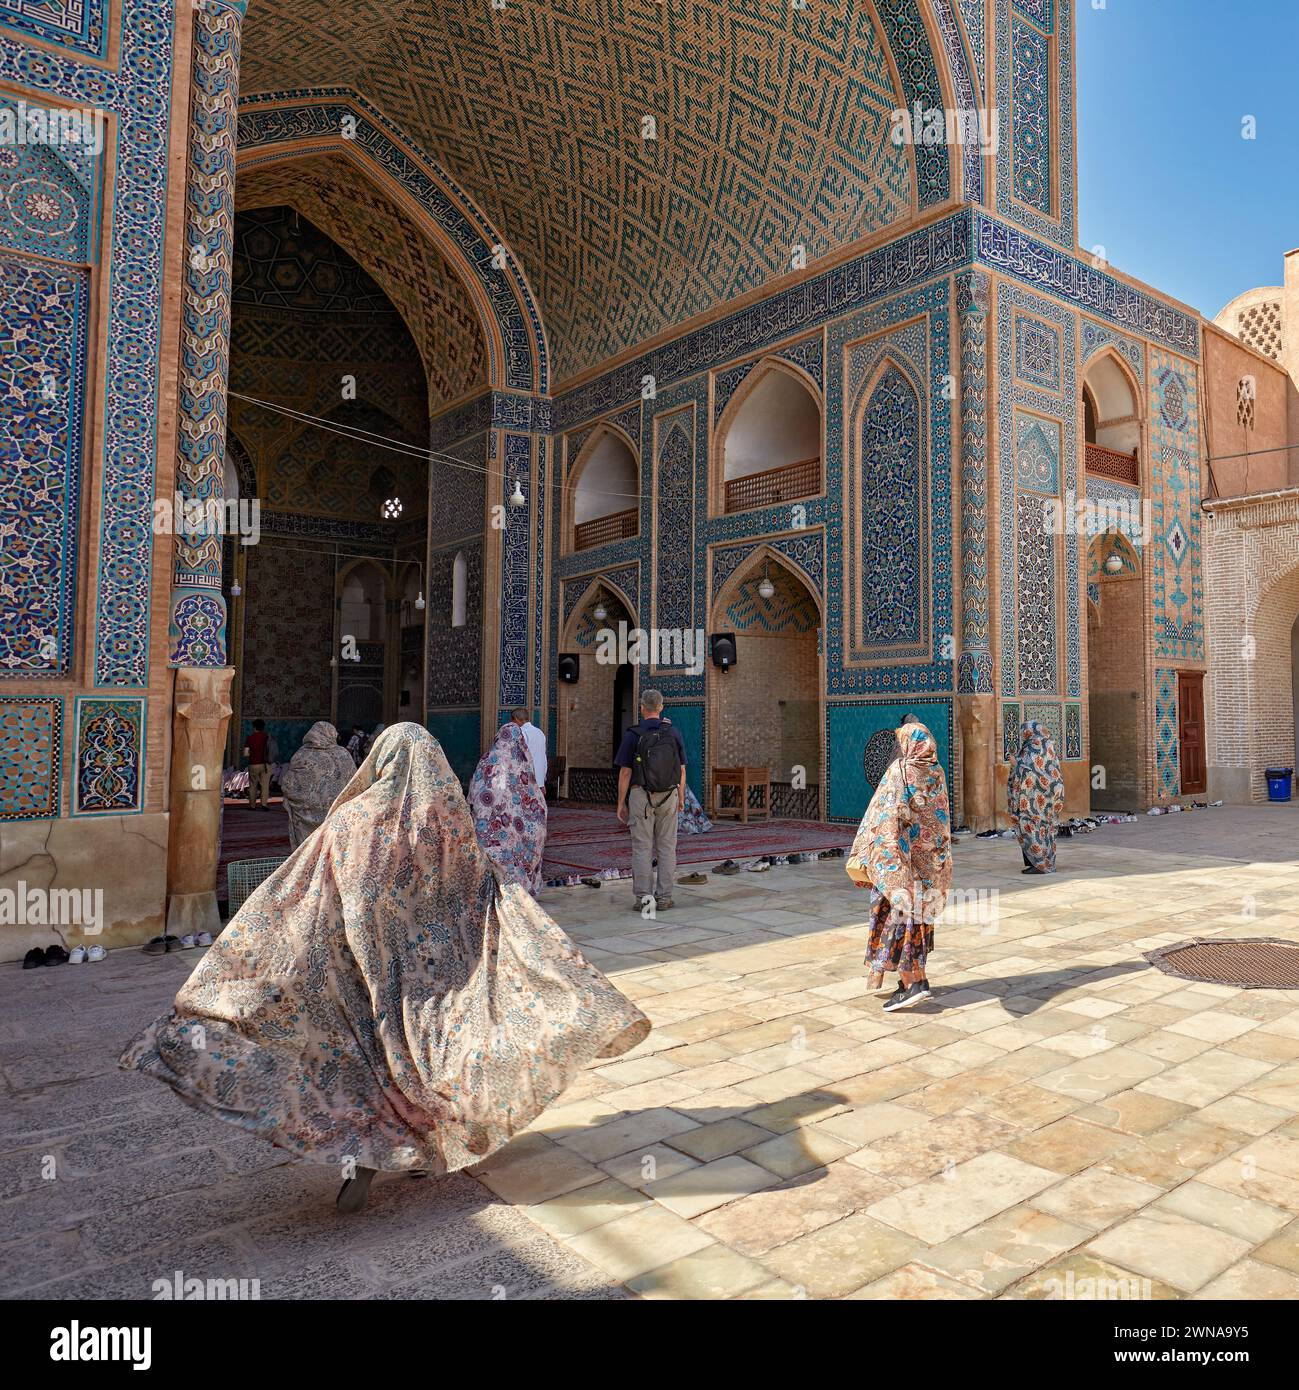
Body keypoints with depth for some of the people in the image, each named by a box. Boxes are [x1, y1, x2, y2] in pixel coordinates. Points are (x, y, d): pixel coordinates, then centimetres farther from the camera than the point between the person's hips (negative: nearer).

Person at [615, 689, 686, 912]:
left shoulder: (633, 735, -6)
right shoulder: (673, 733, 3)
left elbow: (625, 772, -7)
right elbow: (681, 770, 6)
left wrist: (621, 803, -1)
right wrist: (681, 798, 17)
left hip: (641, 795, -3)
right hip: (669, 795, 3)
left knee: (642, 847, 2)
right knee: (667, 846, 7)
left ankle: (644, 897, 2)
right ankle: (664, 897, 10)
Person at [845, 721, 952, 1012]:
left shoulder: (899, 771, -14)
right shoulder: (937, 774, 4)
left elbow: (882, 816, -17)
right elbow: (942, 819, 10)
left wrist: (861, 859, -13)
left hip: (900, 855, -6)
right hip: (932, 857, 7)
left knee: (896, 914, -2)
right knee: (918, 914, 16)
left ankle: (911, 984, -6)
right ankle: (918, 978, 20)